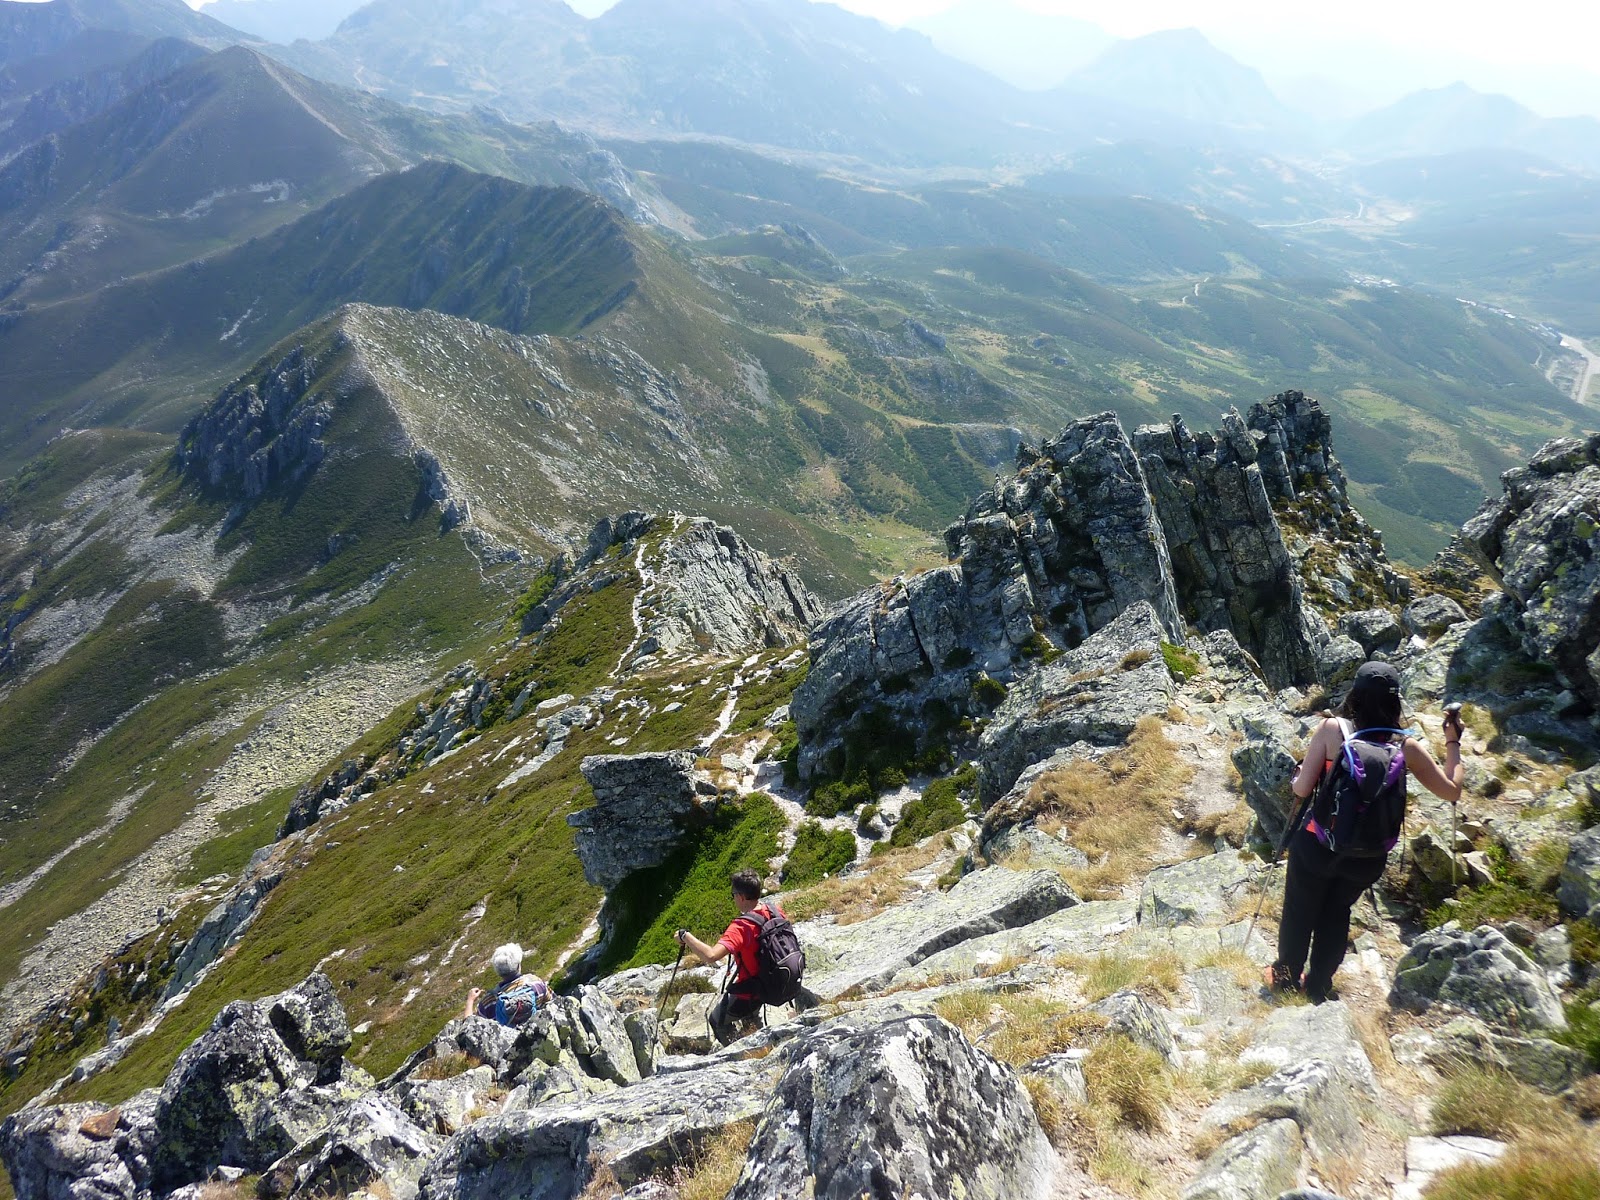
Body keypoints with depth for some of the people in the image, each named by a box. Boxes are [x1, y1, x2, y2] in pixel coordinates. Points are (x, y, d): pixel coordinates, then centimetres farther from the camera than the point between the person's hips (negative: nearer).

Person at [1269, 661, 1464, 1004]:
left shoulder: (1332, 729, -17)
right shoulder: (1407, 747, -11)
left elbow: (1302, 789, -17)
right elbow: (1452, 791, 0)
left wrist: (1298, 775, 6)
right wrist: (1453, 742, 11)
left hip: (1317, 846, -2)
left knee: (1300, 911, 22)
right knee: (1337, 914, 27)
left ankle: (1287, 976, 41)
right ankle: (1319, 986, 40)